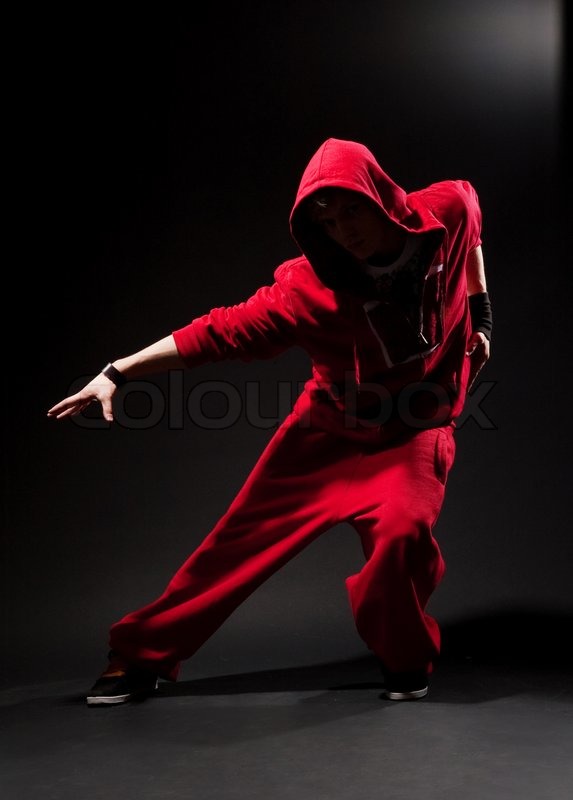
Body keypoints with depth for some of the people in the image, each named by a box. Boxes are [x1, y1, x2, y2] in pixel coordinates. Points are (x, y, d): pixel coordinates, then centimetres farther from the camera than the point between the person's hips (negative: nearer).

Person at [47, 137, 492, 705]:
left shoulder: (444, 211, -14)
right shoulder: (309, 287, -23)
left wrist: (480, 308, 9)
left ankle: (406, 661, 4)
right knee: (242, 539, 0)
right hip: (327, 433, -1)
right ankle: (143, 655, 19)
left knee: (402, 528, -27)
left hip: (414, 433, 1)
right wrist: (117, 372, -24)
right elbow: (220, 332, -20)